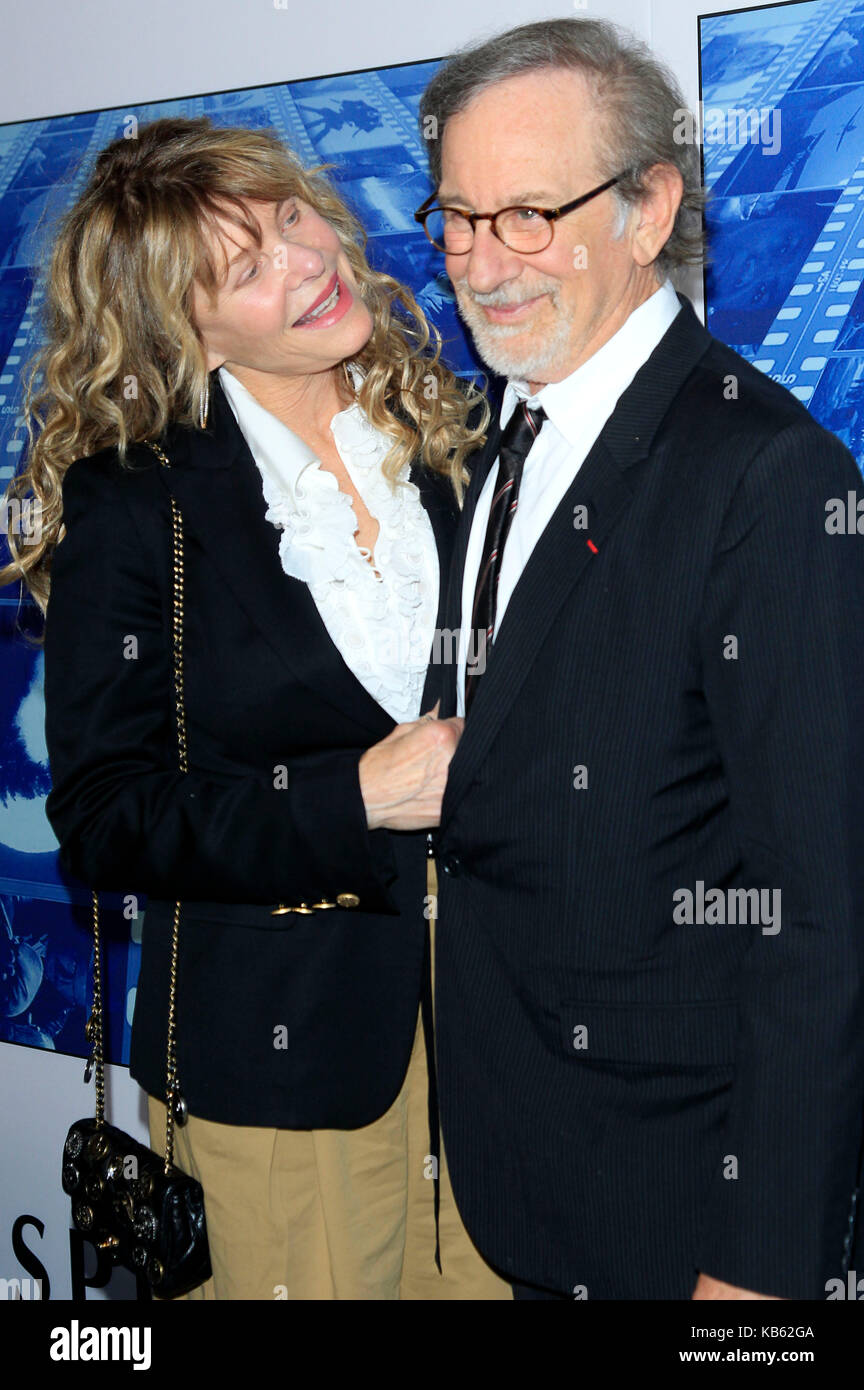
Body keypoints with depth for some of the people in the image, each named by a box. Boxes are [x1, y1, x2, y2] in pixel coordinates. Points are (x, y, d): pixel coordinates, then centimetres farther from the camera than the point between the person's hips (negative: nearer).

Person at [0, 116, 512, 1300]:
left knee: (481, 1274, 15)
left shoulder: (442, 437, 4)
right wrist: (353, 799, -20)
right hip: (288, 1049, -4)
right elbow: (101, 820, -12)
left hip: (487, 1013, 4)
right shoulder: (130, 506, -9)